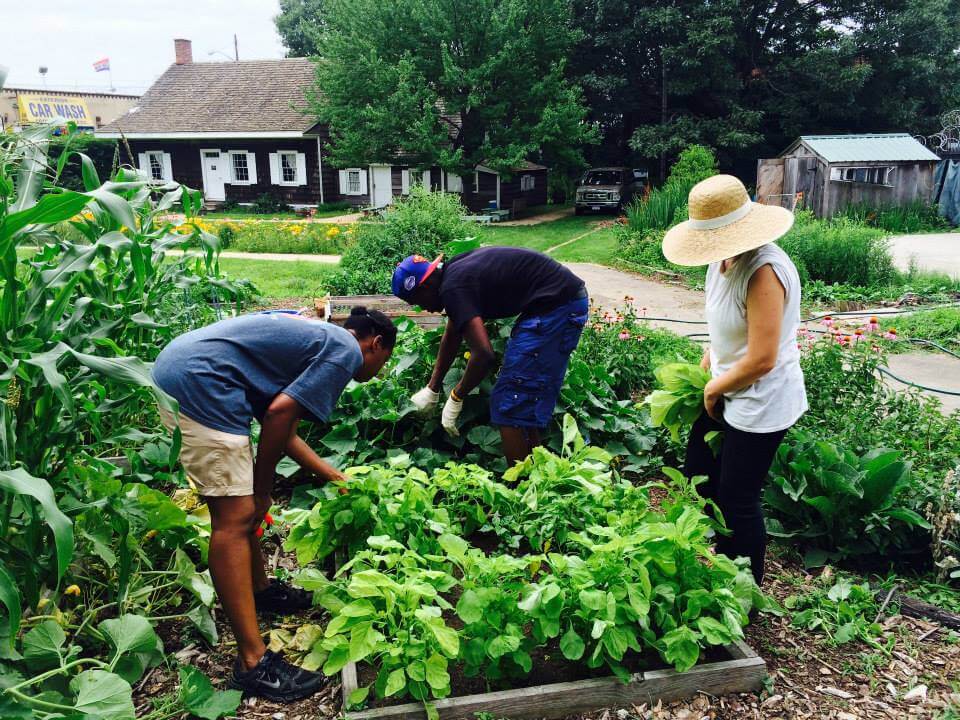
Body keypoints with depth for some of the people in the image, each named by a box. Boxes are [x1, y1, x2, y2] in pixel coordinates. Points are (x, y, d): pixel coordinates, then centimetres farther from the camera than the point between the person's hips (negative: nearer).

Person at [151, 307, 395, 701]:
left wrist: (337, 478, 32)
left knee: (239, 503, 21)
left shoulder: (315, 338, 25)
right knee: (236, 516, -9)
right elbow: (279, 413, -13)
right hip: (198, 382, -11)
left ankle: (259, 590, 38)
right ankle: (253, 662, -5)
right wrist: (263, 486, -1)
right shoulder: (347, 350, -2)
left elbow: (281, 430, 25)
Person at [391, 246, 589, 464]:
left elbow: (483, 354, -25)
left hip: (556, 306, -10)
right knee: (526, 399, 19)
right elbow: (452, 335, 24)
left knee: (509, 405, -5)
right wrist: (432, 389, 30)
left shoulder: (452, 287, -17)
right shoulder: (455, 271, 12)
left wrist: (456, 398, -9)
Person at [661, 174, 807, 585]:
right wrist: (707, 362, 6)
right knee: (697, 477, 21)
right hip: (724, 391, 9)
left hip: (759, 404, -9)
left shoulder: (763, 273, -28)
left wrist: (714, 389, -12)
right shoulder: (723, 259, -1)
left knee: (737, 500, 4)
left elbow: (761, 360, -27)